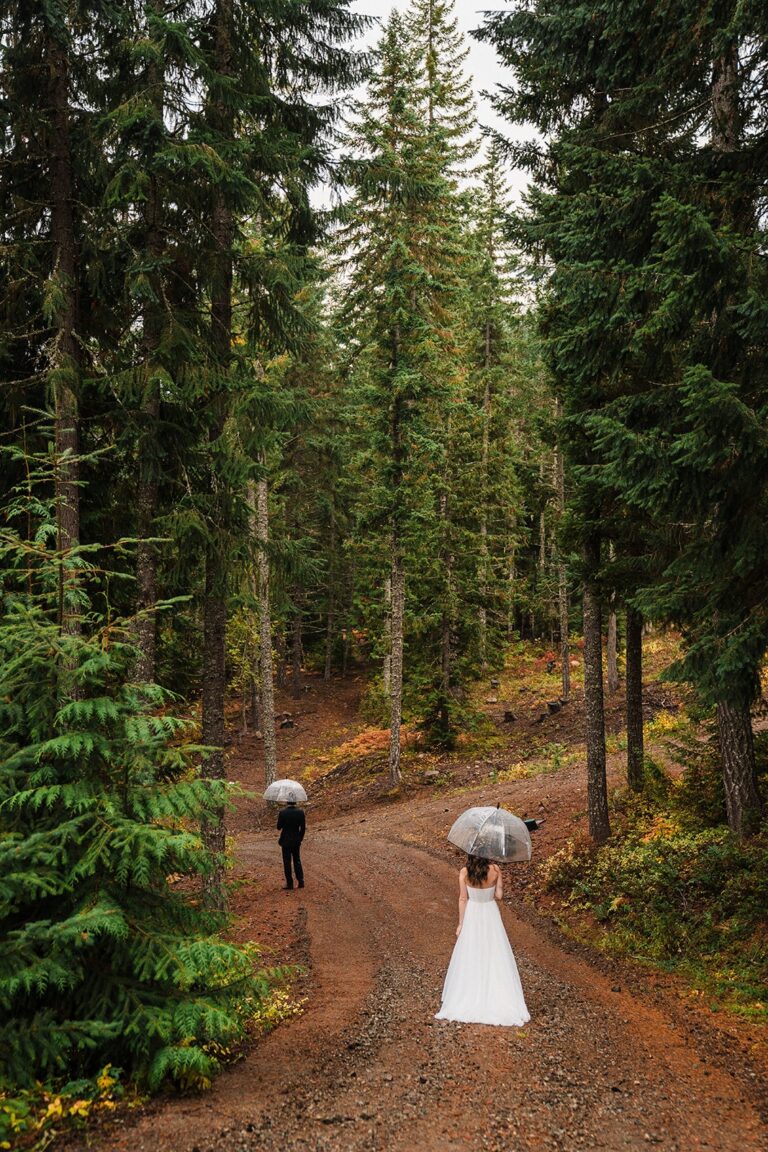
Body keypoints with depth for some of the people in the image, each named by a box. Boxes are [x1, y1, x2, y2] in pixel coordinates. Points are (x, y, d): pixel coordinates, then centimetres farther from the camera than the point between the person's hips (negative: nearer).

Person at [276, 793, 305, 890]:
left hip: (286, 842, -3)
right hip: (296, 841, 3)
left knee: (287, 862, 6)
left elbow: (279, 827, -9)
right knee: (297, 861, 16)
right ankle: (301, 881, 14)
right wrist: (300, 838, 9)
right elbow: (303, 828, -3)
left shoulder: (283, 813, -17)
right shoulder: (300, 812, -9)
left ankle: (289, 883, 8)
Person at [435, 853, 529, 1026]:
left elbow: (463, 899, -9)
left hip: (472, 916, 0)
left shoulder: (464, 873, -16)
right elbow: (498, 895, -7)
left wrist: (460, 923, 1)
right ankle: (499, 1001, 14)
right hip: (491, 915, 0)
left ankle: (466, 1003, 19)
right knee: (494, 956, 10)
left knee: (469, 958, 11)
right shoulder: (495, 870, -16)